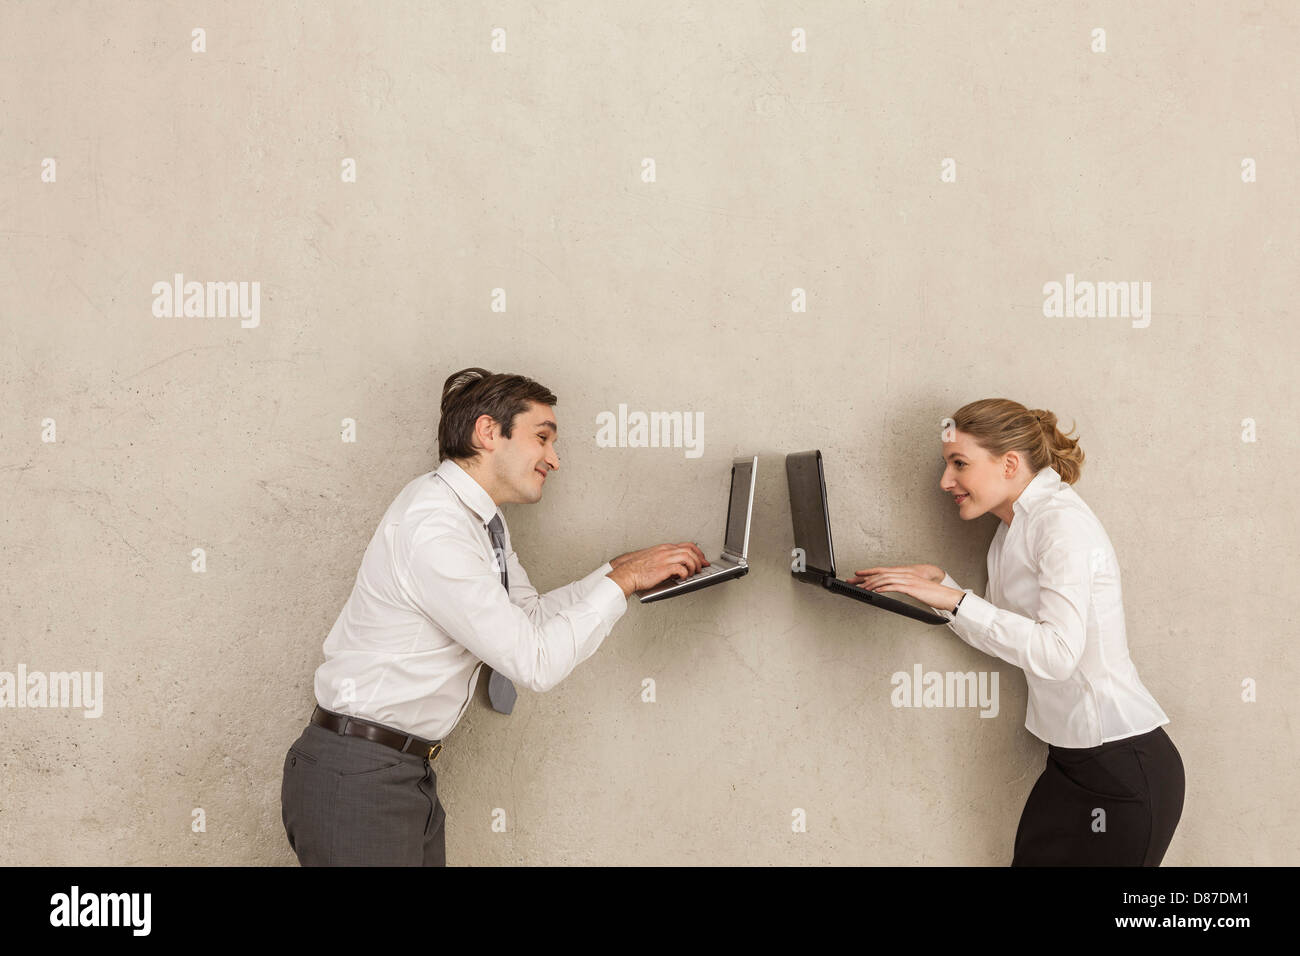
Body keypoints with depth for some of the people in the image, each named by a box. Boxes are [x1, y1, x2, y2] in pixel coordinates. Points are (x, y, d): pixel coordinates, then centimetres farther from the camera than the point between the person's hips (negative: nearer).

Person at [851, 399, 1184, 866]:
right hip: (1071, 759, 9)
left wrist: (954, 598, -29)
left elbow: (1057, 652, -30)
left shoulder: (1063, 523, -19)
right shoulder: (1016, 527, 10)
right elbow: (1004, 635, 14)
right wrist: (937, 581, 3)